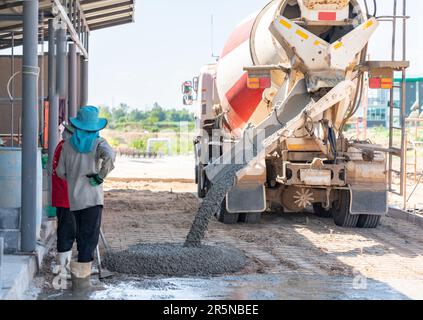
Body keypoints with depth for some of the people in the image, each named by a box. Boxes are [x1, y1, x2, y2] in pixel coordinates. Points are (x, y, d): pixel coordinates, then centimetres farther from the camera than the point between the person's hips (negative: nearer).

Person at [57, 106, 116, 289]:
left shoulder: (68, 144, 6)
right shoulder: (98, 143, -5)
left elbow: (61, 172, 9)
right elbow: (109, 155, -27)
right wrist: (100, 176, -15)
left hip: (74, 198, 4)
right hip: (92, 197, -4)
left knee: (82, 235, 15)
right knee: (90, 236, -1)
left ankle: (83, 274, 18)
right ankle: (80, 276, -6)